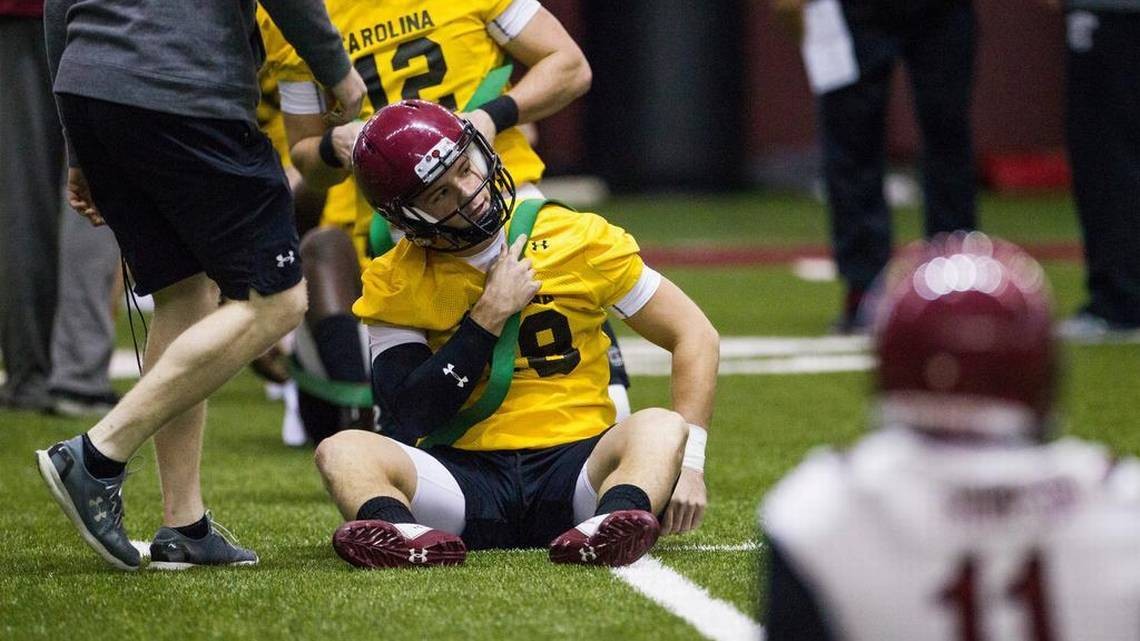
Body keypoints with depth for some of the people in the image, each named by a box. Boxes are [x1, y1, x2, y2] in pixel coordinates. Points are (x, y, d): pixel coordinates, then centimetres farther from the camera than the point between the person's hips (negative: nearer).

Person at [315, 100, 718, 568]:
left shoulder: (579, 240, 2)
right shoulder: (395, 284, 3)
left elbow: (695, 335, 5)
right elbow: (410, 419, -8)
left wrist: (687, 461, -5)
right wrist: (491, 313, -11)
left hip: (573, 467, 0)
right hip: (467, 483, 1)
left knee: (659, 429, -31)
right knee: (344, 450, -25)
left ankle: (615, 520, -61)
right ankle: (404, 535, -55)